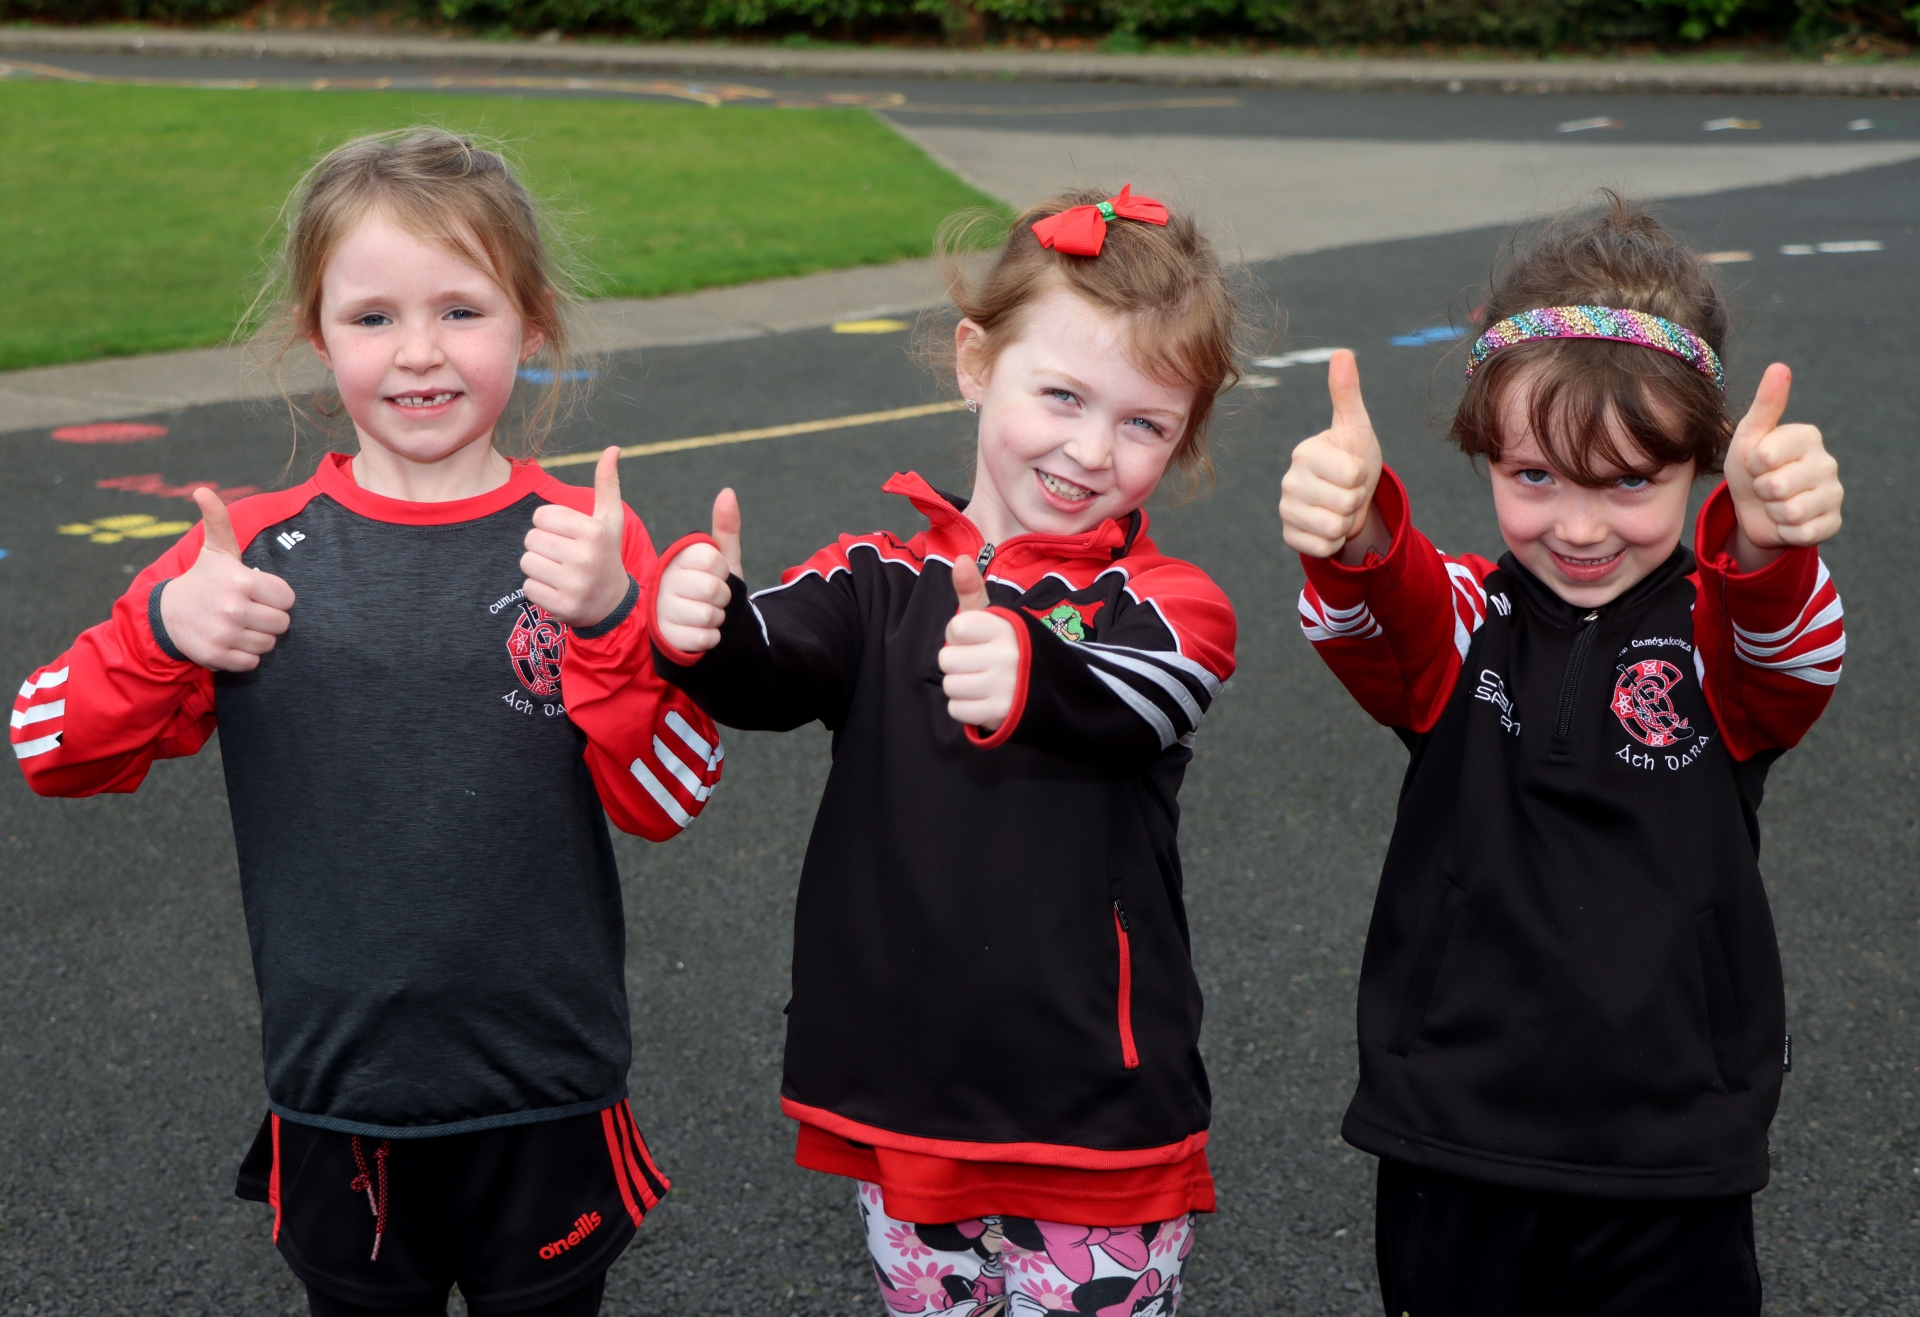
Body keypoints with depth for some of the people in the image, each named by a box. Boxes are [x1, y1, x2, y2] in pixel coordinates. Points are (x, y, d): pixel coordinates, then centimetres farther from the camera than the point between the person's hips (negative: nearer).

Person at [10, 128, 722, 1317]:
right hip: (337, 1102, 1)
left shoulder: (585, 542, -7)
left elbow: (665, 804, -12)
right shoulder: (257, 551, -4)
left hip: (548, 1104, -1)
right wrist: (163, 631, -21)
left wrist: (608, 619, -28)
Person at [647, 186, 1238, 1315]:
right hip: (902, 1115, 3)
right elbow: (778, 666, -17)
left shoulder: (1168, 609, -6)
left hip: (1098, 1133, -3)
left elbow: (1123, 706, -28)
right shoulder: (882, 584, 2)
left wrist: (1029, 681, -51)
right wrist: (704, 629, -41)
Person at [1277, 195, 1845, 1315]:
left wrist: (1770, 539, -52)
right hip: (1452, 1149, 1)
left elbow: (1785, 650, -28)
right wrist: (1348, 534, -49)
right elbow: (1378, 621, -24)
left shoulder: (1723, 636, -5)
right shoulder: (1459, 623, -2)